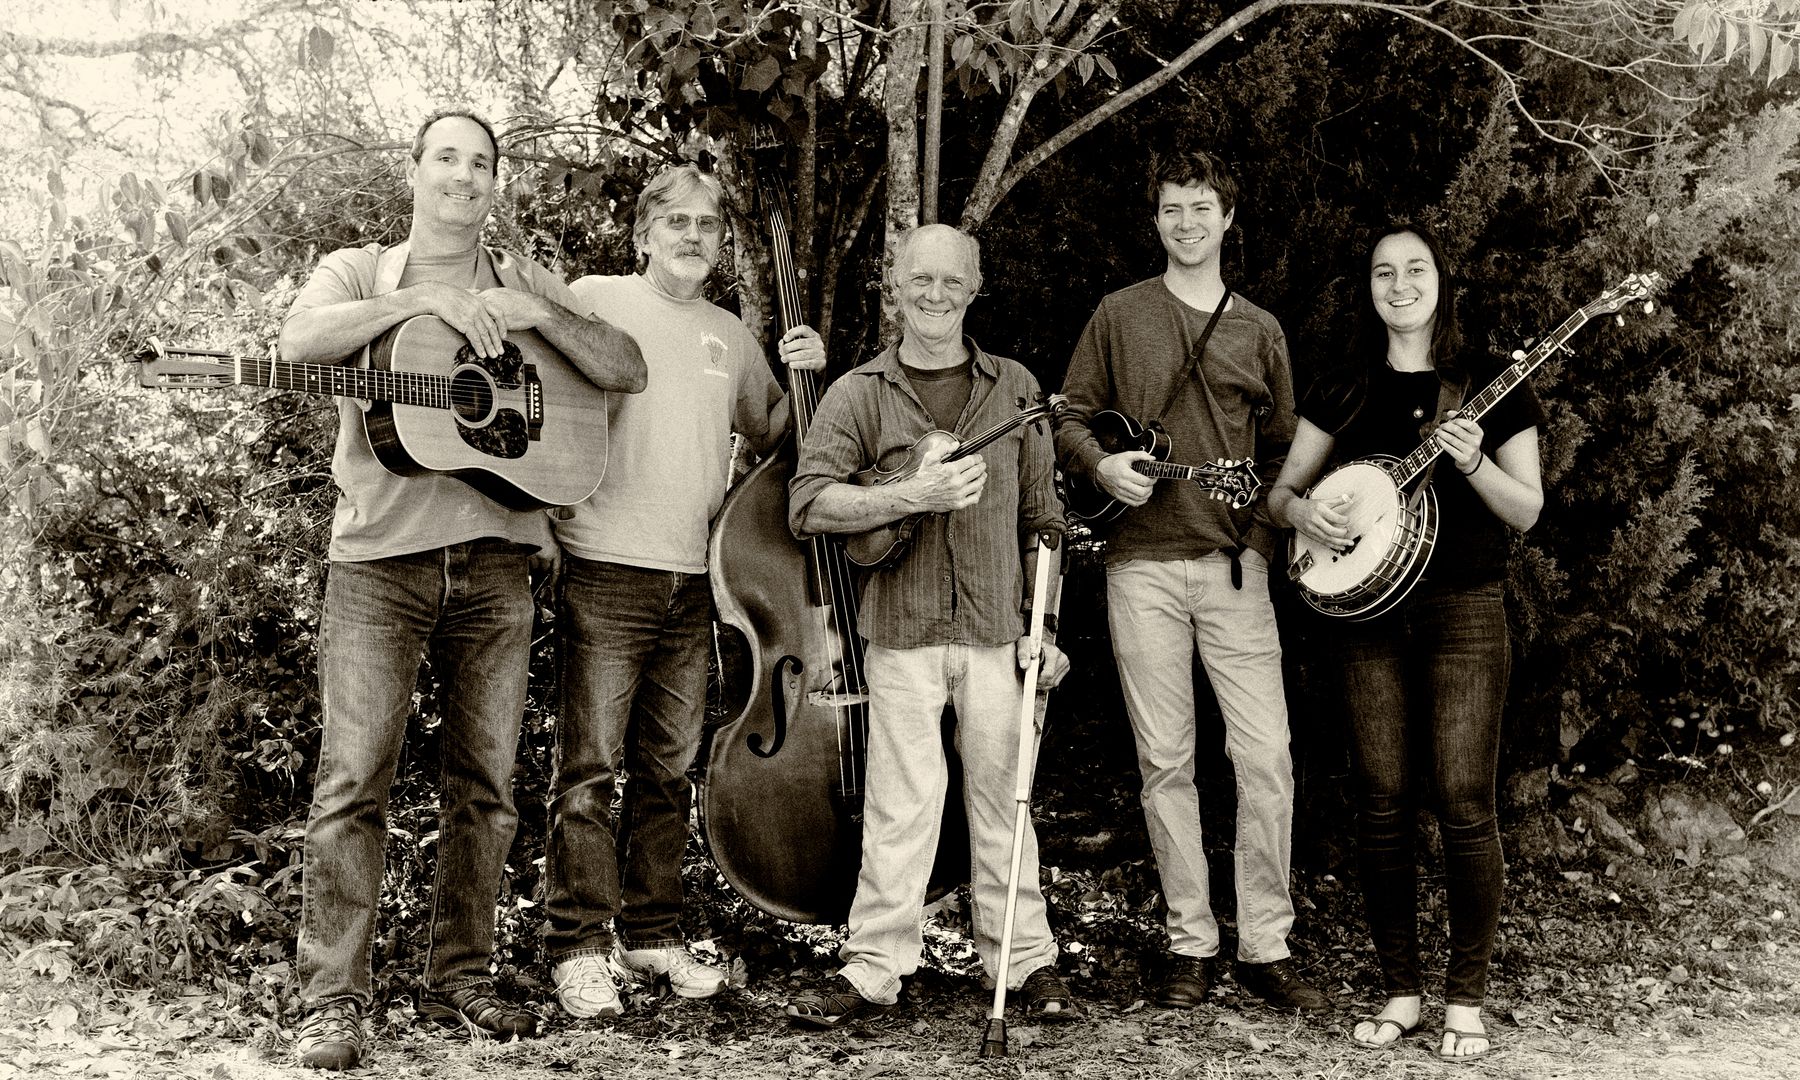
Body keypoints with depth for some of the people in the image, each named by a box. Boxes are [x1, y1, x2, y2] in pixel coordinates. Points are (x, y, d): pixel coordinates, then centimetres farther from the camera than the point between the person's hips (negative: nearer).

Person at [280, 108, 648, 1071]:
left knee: (486, 783, 6)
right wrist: (426, 299, -19)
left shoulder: (528, 282, 15)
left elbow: (628, 371, 5)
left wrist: (538, 315, -10)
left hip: (494, 556, 3)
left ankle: (459, 978, 18)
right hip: (380, 555, -3)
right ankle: (334, 1000, 0)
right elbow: (300, 340, -13)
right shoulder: (358, 271, 9)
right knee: (353, 778, -6)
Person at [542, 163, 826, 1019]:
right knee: (589, 769, -4)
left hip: (694, 582, 5)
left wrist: (804, 377, 10)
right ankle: (579, 948, 4)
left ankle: (653, 937, 21)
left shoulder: (730, 335, 17)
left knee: (667, 769, 11)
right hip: (606, 571, -5)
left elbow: (771, 435, 27)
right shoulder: (597, 301, 0)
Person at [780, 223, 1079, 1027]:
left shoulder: (1014, 387, 11)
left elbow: (1040, 519, 12)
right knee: (905, 797, -5)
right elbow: (808, 505, -9)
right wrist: (913, 495, -20)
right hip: (901, 631, -2)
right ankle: (873, 968, 5)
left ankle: (1025, 961, 17)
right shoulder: (859, 394, 3)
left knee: (1001, 796, 7)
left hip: (996, 629, 2)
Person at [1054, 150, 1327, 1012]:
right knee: (1165, 761, 3)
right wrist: (1102, 464, -10)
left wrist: (1268, 534, 2)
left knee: (1267, 756, -7)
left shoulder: (1259, 330, 13)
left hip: (1234, 563, 1)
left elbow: (1281, 450, 17)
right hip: (1143, 565, -1)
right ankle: (1190, 942, 13)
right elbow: (1070, 417, 10)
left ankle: (1265, 947, 4)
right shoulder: (1119, 315, 9)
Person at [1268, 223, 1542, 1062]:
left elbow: (1527, 512, 1)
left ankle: (1466, 1000, 7)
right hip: (1367, 612, 2)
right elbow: (1280, 489, 14)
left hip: (1464, 613, -2)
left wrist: (1474, 462, -17)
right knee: (1382, 806, 3)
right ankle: (1400, 991, 15)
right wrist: (1302, 511, -9)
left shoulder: (1490, 388, 4)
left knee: (1464, 806, -6)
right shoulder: (1344, 393, 10)